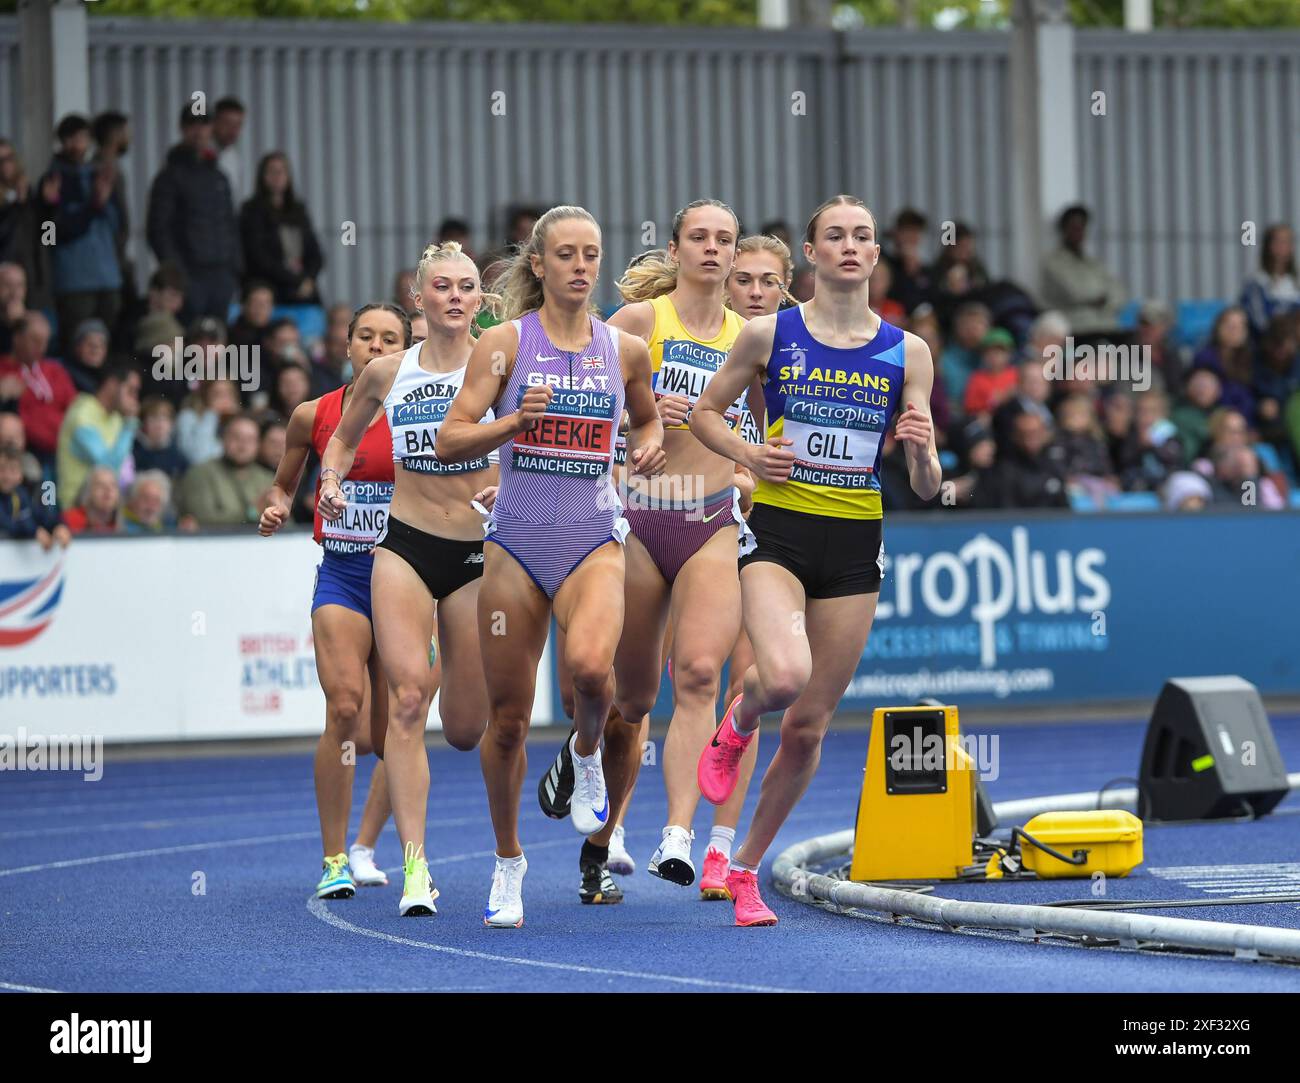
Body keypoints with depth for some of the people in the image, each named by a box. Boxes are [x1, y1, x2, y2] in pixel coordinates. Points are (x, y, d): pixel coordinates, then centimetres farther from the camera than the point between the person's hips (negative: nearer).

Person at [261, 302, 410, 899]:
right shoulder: (313, 416, 2)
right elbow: (284, 484, 18)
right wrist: (276, 508, -4)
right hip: (340, 576, 0)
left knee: (389, 737, 4)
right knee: (344, 708, -20)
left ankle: (364, 848, 28)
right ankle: (333, 860, -14)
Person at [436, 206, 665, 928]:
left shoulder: (625, 350, 6)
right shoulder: (506, 342, -1)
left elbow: (647, 416, 26)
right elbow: (449, 441, -5)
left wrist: (648, 448, 4)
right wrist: (512, 422, -22)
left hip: (594, 541, 0)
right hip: (518, 540, 0)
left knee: (589, 664, -30)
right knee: (507, 719, 3)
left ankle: (587, 753, 4)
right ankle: (508, 863, 23)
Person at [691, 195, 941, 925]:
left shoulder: (906, 353, 3)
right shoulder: (770, 335, 0)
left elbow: (927, 488, 5)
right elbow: (706, 412, 12)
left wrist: (922, 451, -18)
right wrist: (747, 453, -7)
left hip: (855, 543, 2)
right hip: (780, 533, -2)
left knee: (810, 724, 5)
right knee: (783, 676, -30)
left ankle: (746, 867, 23)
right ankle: (738, 723, 8)